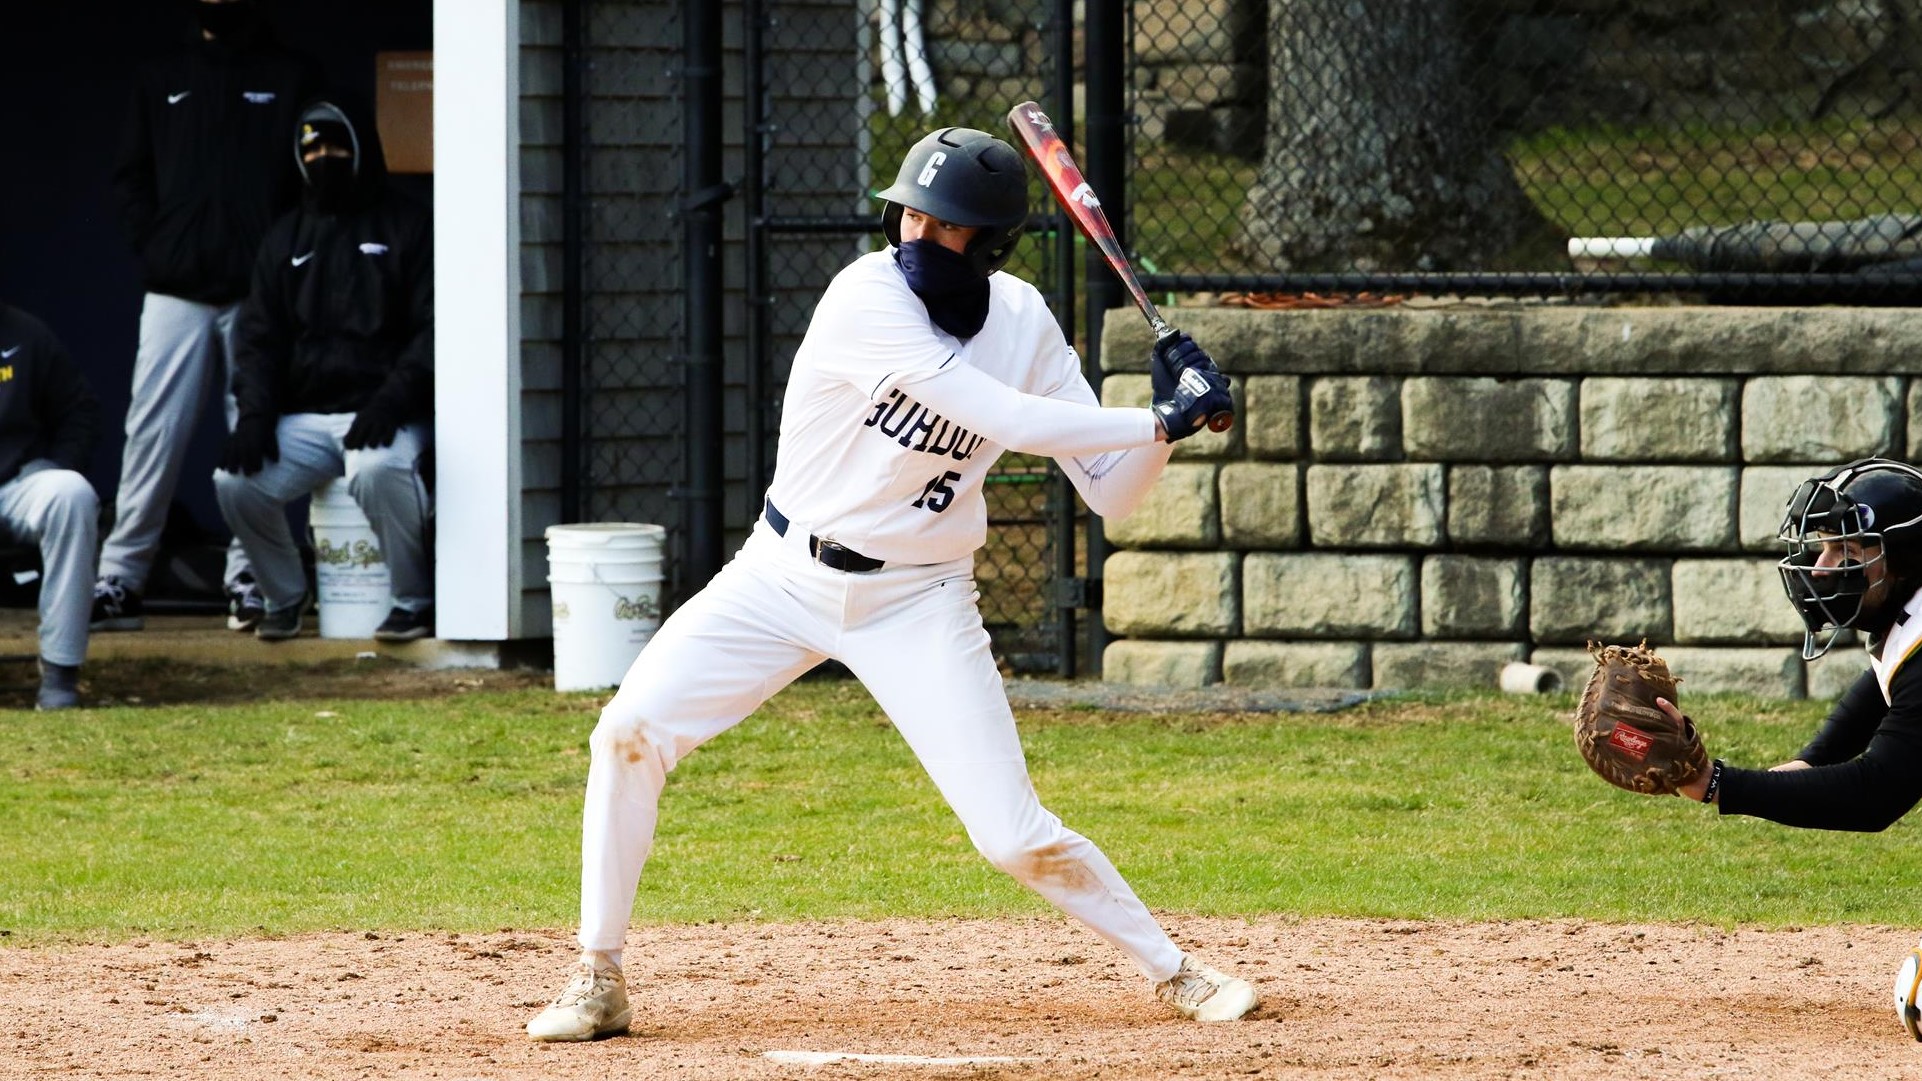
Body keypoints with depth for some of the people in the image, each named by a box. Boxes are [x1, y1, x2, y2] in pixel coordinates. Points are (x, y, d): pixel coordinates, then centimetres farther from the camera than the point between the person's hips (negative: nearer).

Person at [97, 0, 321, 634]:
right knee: (152, 433, -4)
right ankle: (120, 579, -5)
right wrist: (150, 246, 0)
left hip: (260, 295, -2)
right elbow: (131, 178, 16)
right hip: (176, 293, 2)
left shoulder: (293, 81, 8)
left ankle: (247, 581, 4)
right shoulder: (161, 81, 16)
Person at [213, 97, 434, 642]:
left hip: (384, 413, -5)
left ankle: (414, 601, -16)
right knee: (235, 481, -21)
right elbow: (259, 336, 16)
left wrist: (393, 399, -19)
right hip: (305, 417, 5)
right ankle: (284, 597, 4)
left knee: (378, 470, -38)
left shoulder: (408, 226, 5)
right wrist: (254, 411, -3)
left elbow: (434, 328, -4)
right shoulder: (287, 239, 20)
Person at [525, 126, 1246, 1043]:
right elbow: (1006, 419, -29)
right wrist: (1164, 421, -27)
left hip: (918, 604, 1)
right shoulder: (869, 298, -21)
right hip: (785, 577, -1)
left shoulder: (1023, 323, -6)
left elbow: (1110, 494, -3)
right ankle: (599, 981, -2)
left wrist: (1168, 418, -20)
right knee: (632, 731, -16)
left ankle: (1172, 971, 14)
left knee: (1015, 836, -8)